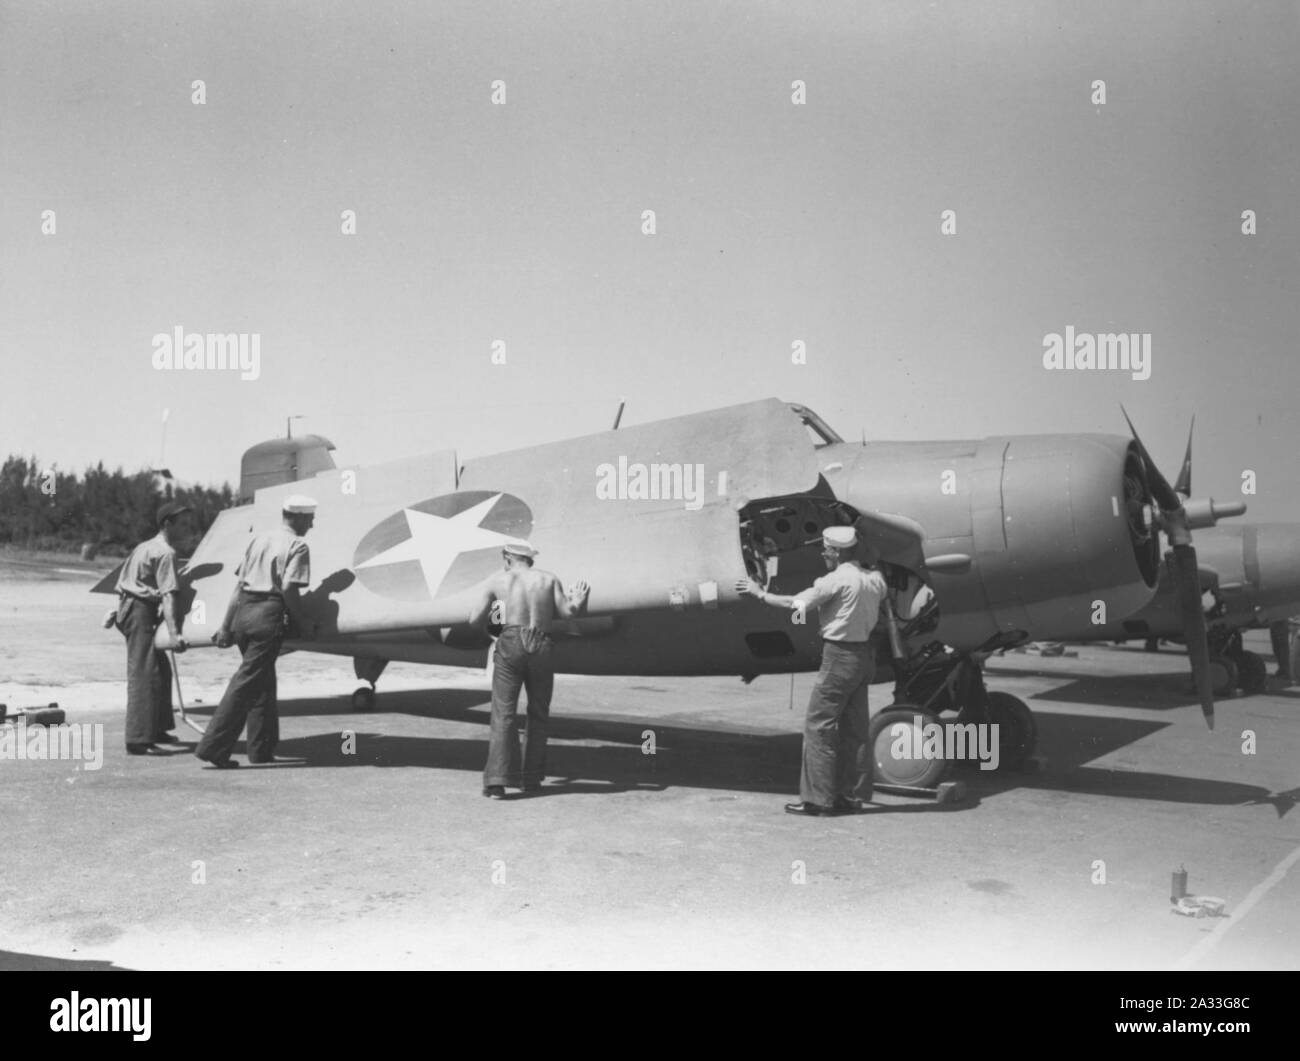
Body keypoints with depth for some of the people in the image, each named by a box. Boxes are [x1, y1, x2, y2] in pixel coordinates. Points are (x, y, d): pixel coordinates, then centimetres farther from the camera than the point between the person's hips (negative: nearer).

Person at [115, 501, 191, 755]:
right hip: (141, 612, -11)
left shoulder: (147, 547, 18)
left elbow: (122, 583, 25)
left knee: (161, 669, 19)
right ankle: (138, 741, -17)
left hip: (128, 608, 11)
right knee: (144, 675, -13)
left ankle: (157, 729, 28)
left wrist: (116, 612, 35)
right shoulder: (166, 552, -13)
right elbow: (168, 595, -24)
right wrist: (174, 633, -32)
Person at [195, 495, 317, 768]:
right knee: (247, 683, -5)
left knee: (263, 682, 18)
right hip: (268, 615, -8)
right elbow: (289, 589, -13)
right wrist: (303, 624, -2)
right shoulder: (297, 546, -3)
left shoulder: (259, 539, 17)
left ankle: (262, 748, 22)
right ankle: (213, 746, -8)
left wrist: (226, 626, 14)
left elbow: (239, 585, 14)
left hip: (243, 611, 8)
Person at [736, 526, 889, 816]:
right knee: (855, 728, 12)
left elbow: (794, 603, -12)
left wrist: (760, 593, -1)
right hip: (863, 654, 9)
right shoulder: (874, 579, 8)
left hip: (840, 656, -8)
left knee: (819, 726, -3)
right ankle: (853, 794, 17)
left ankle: (818, 798, -2)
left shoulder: (838, 579, -14)